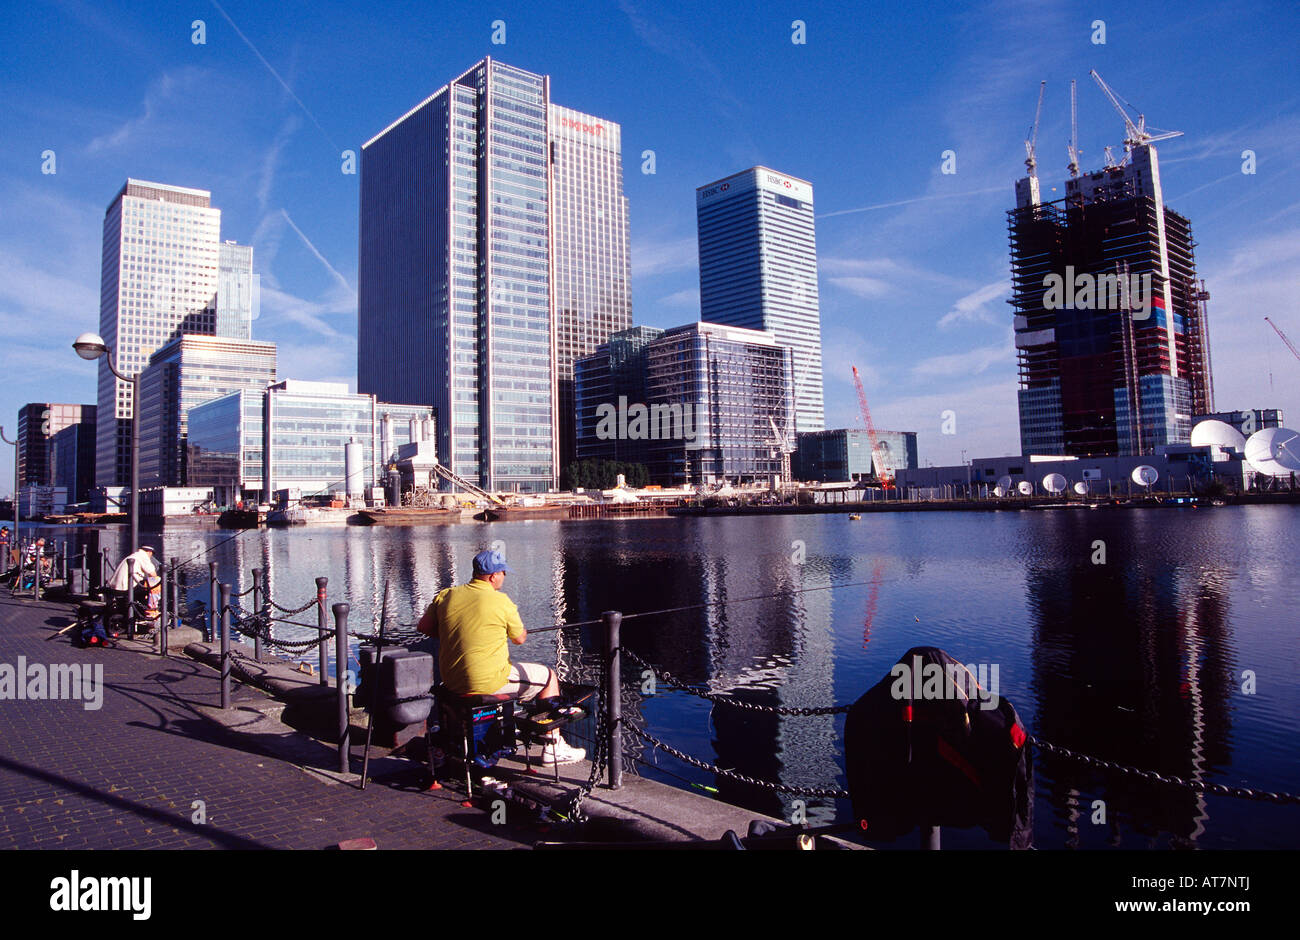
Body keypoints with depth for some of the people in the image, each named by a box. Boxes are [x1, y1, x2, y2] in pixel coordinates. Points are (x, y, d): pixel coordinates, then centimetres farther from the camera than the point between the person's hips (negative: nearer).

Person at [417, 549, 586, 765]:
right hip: (485, 684, -7)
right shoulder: (501, 601, -13)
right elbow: (520, 639, 0)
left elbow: (423, 627, 10)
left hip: (451, 682, 7)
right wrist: (522, 630, 22)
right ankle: (553, 748, 14)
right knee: (549, 677, 11)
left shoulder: (446, 595, 1)